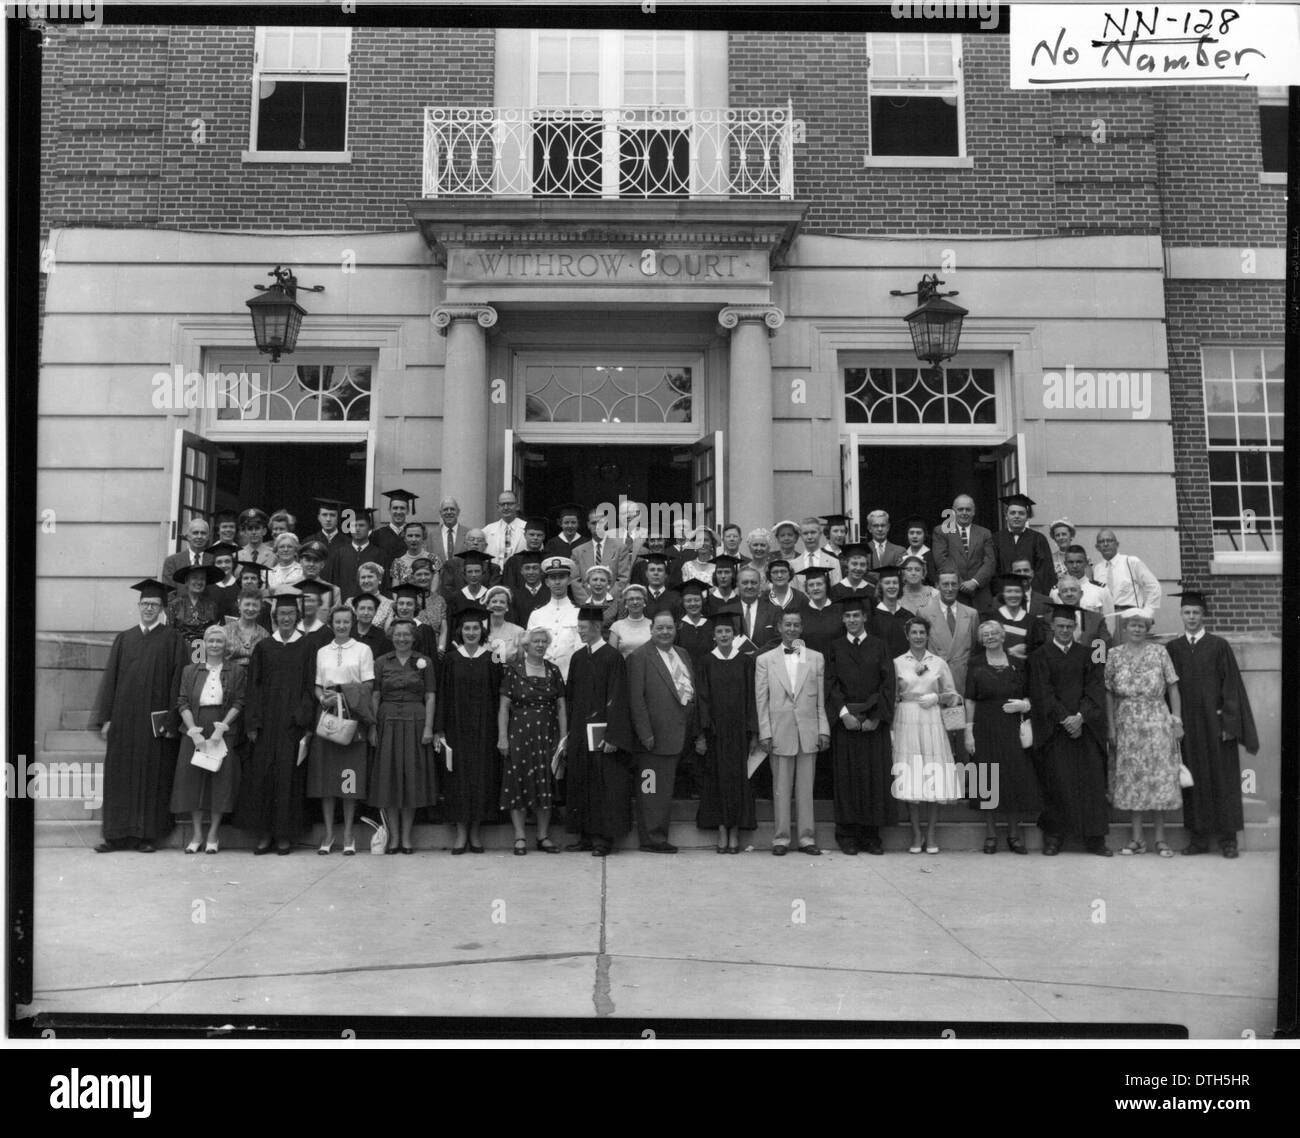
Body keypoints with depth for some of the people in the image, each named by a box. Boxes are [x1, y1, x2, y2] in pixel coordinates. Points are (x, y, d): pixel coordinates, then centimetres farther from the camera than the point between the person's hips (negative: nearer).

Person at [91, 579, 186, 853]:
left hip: (155, 722, -3)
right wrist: (106, 718, 2)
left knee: (153, 776, 1)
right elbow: (110, 678, 9)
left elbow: (177, 681, -4)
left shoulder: (172, 640, 1)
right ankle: (119, 834, 12)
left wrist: (171, 720, -10)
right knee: (121, 775, 4)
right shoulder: (123, 639, 11)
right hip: (124, 720, 3)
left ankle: (148, 834, 8)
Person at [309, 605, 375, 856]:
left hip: (352, 715, -2)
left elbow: (368, 685, 0)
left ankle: (348, 834, 4)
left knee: (350, 775, -4)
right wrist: (323, 697, -8)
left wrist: (343, 694, -13)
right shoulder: (322, 652, 15)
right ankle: (329, 833, 7)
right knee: (325, 774, -1)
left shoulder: (363, 650, 6)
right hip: (327, 714, 2)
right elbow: (317, 685, 13)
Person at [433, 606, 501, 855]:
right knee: (459, 777, 0)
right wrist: (438, 729, -3)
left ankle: (476, 831, 11)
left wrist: (500, 731, -3)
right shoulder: (450, 659, 4)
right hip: (456, 728, 0)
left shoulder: (490, 659, 4)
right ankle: (461, 832, 7)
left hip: (484, 729, 0)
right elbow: (442, 694, 3)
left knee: (482, 776, 1)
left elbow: (497, 695, 3)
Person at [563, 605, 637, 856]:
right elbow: (570, 697, 13)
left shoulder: (612, 657, -10)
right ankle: (586, 835, 18)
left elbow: (616, 700, -14)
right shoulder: (577, 658, 9)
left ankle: (604, 838, 7)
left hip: (601, 732, -6)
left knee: (604, 785, -1)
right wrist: (569, 733, 9)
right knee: (580, 783, 9)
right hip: (579, 732, 7)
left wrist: (612, 737, -18)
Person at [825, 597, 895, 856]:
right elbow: (830, 684, 0)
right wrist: (844, 713, -13)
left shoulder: (879, 646, 8)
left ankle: (871, 835, 9)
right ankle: (847, 834, 8)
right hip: (845, 720, 0)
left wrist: (875, 716, -10)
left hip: (874, 722, 0)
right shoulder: (834, 648, 8)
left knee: (875, 777, 1)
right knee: (847, 776, 0)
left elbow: (888, 683, 0)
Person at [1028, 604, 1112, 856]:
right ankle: (1053, 836, 7)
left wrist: (1081, 717, -12)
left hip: (1085, 728, 2)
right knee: (1055, 783, -1)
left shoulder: (1087, 654, 10)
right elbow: (1042, 693, -4)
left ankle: (1094, 838, 7)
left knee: (1091, 782, 1)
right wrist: (1064, 718, -13)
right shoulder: (1040, 656, 3)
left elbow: (1095, 688, 1)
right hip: (1053, 729, -2)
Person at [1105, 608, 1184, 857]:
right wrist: (1110, 727, 0)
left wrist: (1177, 721, -5)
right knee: (1131, 780, 3)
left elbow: (1172, 688, 2)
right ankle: (1137, 838, 10)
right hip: (1127, 725, 1)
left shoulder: (1159, 652, 2)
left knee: (1159, 778, -1)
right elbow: (1109, 694, 5)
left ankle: (1160, 838, 9)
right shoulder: (1114, 654, 5)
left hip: (1157, 723, -1)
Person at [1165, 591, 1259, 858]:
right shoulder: (1171, 649, 6)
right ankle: (1199, 836, 13)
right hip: (1186, 724, 2)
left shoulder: (1219, 646, 0)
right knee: (1194, 779, 5)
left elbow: (1231, 685, -3)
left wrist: (1229, 723, -10)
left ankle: (1227, 838, 11)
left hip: (1214, 722, -2)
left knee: (1222, 777, 3)